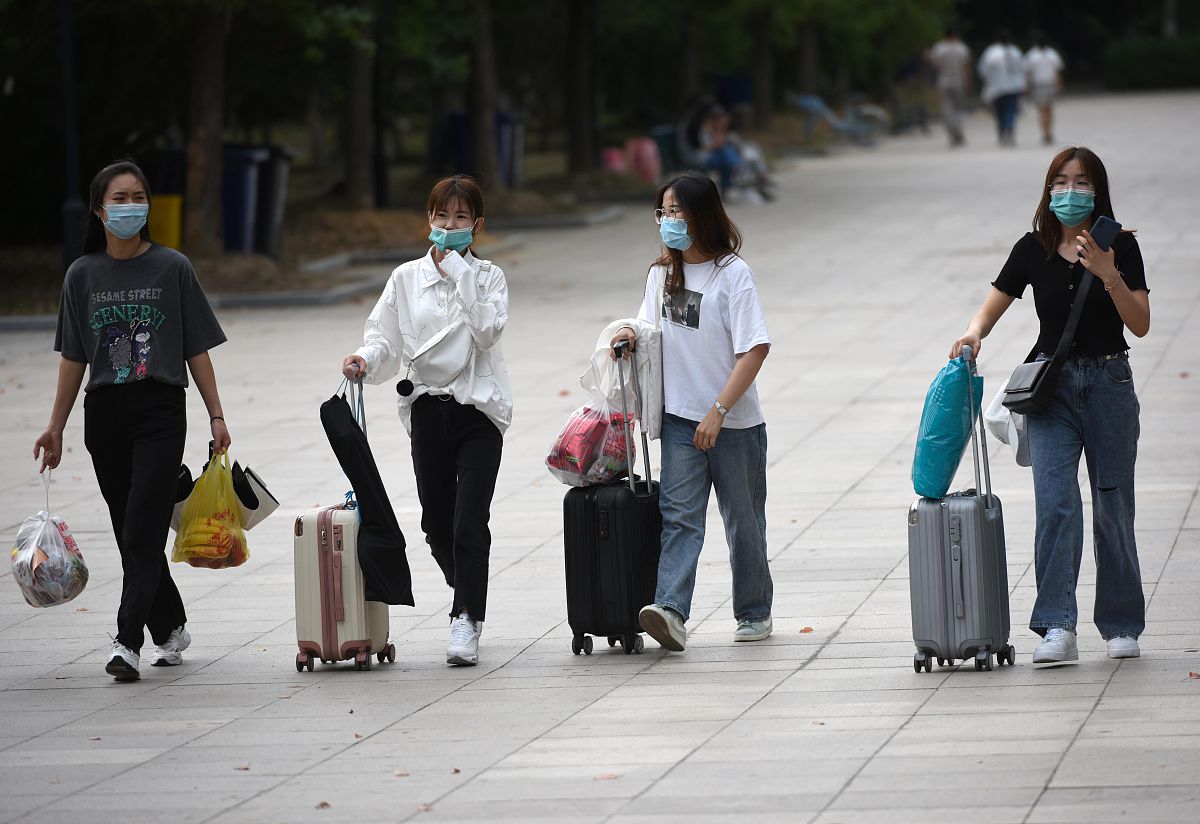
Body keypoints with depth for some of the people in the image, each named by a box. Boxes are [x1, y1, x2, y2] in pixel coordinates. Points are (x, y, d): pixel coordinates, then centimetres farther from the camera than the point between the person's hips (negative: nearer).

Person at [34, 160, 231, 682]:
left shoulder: (172, 268, 1)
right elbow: (73, 357, 11)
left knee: (143, 530, -12)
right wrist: (55, 427, 8)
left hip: (160, 410, -3)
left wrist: (216, 416, 0)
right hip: (104, 414, 3)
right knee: (131, 534, 7)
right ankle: (170, 629, 22)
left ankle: (129, 641, -16)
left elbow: (196, 350, 4)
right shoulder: (83, 275, 7)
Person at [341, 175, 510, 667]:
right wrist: (366, 360, -15)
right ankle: (469, 600, 32)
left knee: (469, 523, -13)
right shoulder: (406, 279, 8)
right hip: (428, 409, 3)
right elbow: (385, 337, 6)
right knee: (436, 522, 7)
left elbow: (487, 330, -13)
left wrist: (460, 274, -14)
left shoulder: (488, 277, 3)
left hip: (478, 409, -3)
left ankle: (466, 625, -11)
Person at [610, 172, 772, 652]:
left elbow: (755, 348, -15)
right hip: (680, 418, 4)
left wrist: (718, 412, -21)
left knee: (743, 521, 8)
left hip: (734, 423, -4)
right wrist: (632, 335, -3)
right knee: (679, 514, -12)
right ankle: (671, 611, -26)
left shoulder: (733, 274, -11)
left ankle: (755, 613, 23)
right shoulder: (662, 274, 9)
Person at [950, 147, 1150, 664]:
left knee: (1112, 505, 4)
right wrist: (974, 333, -19)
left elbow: (1140, 325, -8)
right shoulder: (1033, 250, 3)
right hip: (1051, 387, 1)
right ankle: (1057, 631, -19)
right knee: (1056, 503, -13)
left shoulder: (1119, 247, -2)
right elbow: (990, 310, 3)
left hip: (1109, 384, -1)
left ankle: (1122, 627, 18)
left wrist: (1109, 276, -22)